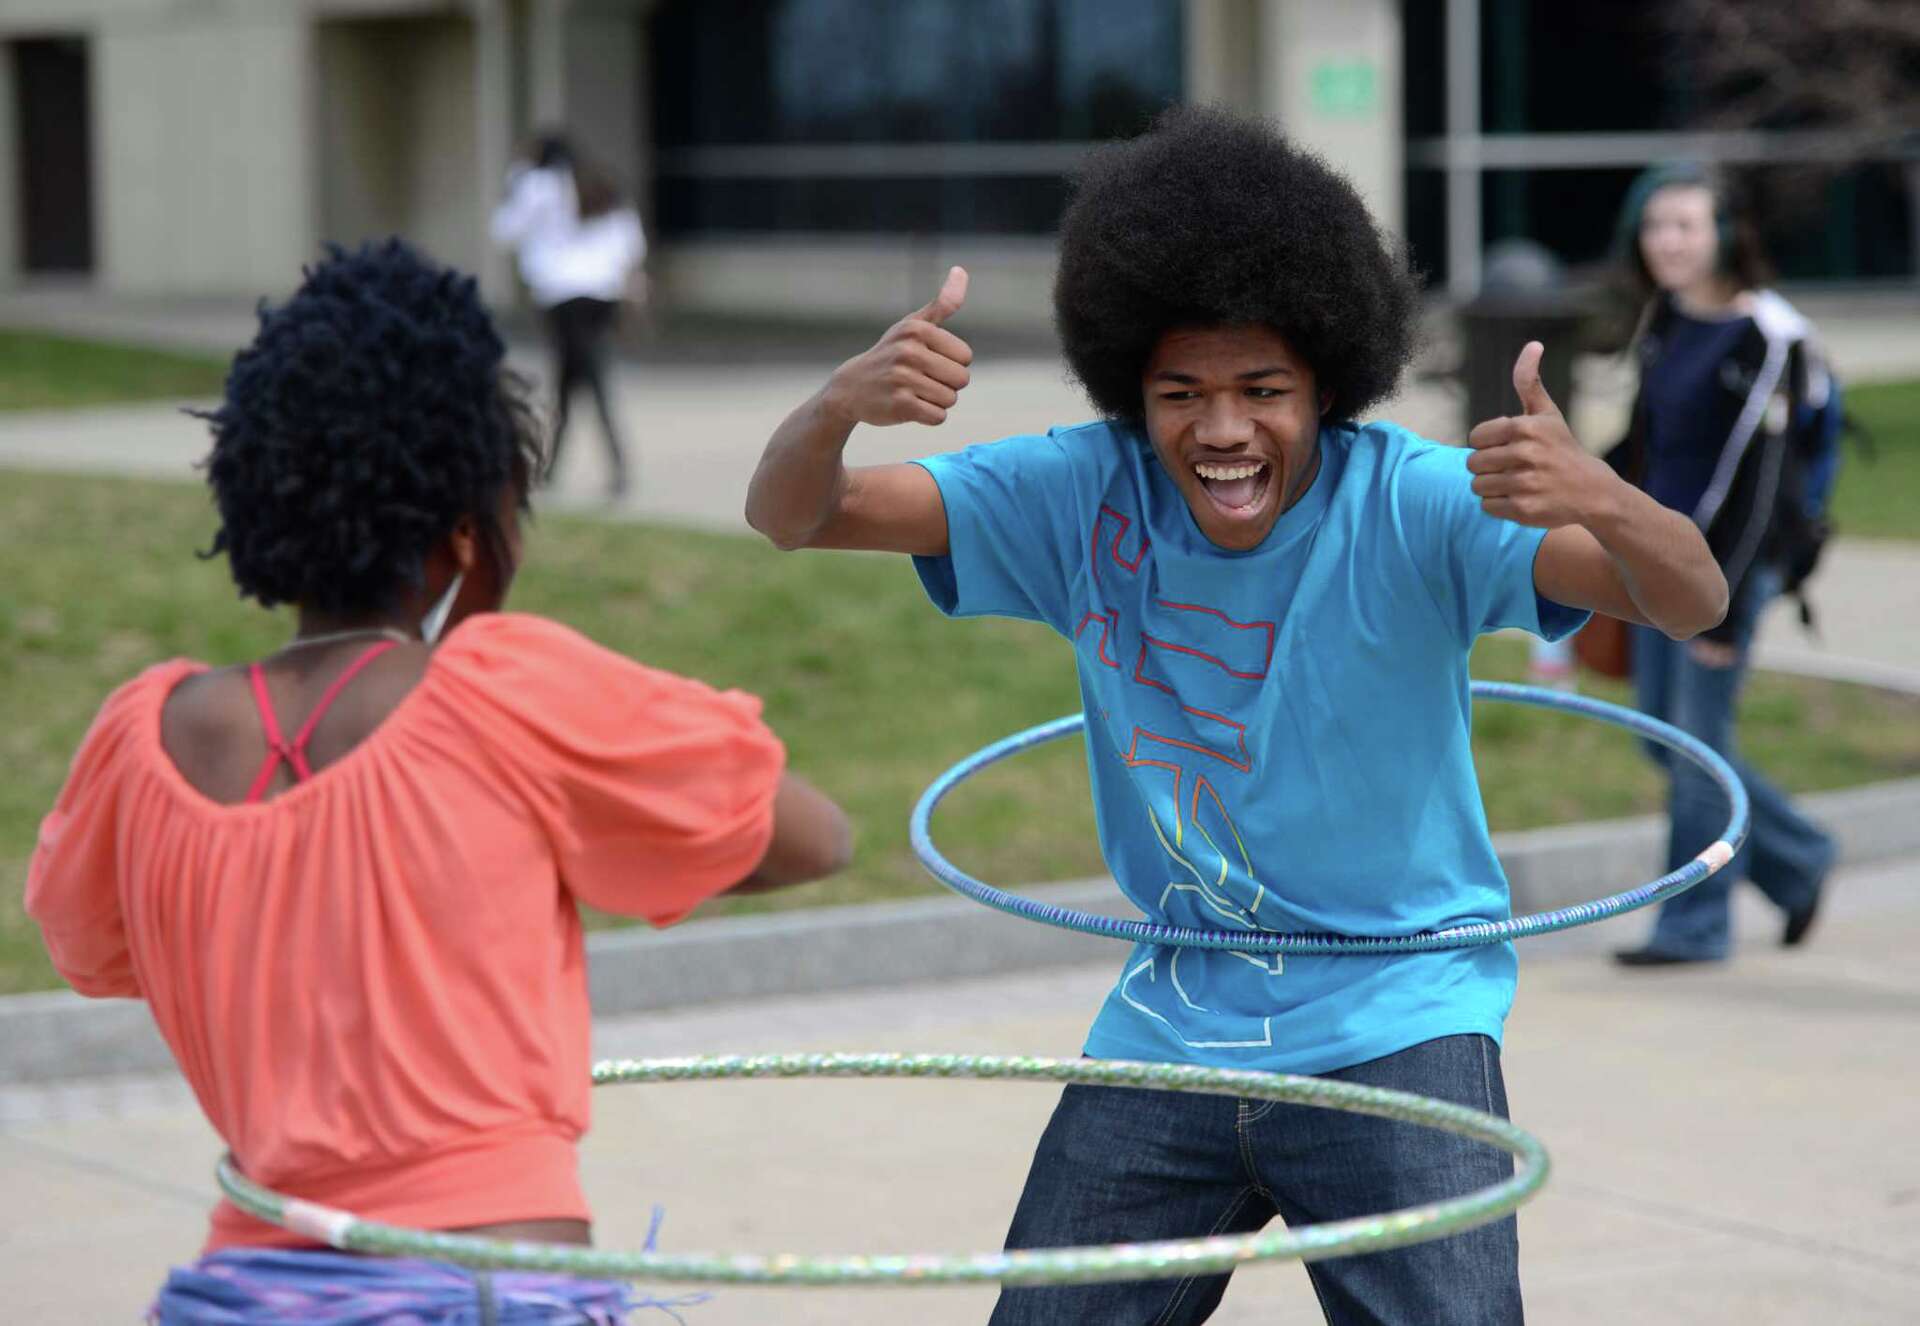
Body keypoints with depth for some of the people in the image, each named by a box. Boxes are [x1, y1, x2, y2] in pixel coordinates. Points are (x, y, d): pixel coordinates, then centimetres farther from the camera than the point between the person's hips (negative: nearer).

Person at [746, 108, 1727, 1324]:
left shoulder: (1415, 506, -17)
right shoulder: (1087, 495, -7)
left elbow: (1692, 605, -26)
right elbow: (792, 517, -7)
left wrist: (1603, 503, -49)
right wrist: (842, 402, -31)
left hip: (1392, 1027, -3)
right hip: (1170, 1027, 4)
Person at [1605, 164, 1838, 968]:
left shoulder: (1763, 337, -14)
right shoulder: (1663, 322, 10)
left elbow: (1760, 478, -16)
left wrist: (1725, 603, -18)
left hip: (1727, 560, -8)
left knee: (1699, 741, -4)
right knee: (1665, 737, 12)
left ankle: (1694, 926, 7)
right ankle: (1800, 862, 29)